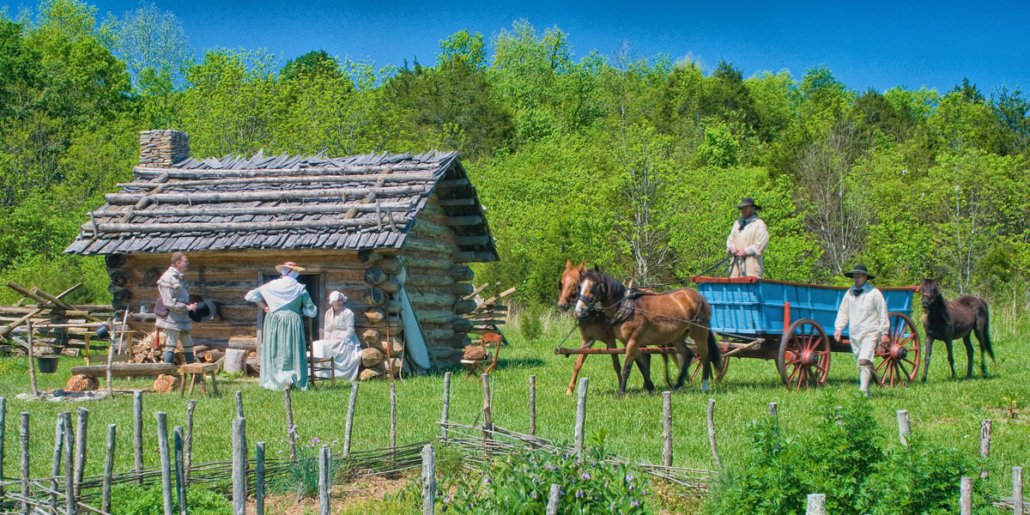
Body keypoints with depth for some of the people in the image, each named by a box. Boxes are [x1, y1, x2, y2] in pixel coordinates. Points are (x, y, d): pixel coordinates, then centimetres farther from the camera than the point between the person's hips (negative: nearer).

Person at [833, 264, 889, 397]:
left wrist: (884, 332, 2)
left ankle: (863, 391, -23)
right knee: (860, 363, 8)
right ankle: (865, 389, 17)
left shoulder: (874, 293, -2)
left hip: (870, 332, -5)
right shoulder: (849, 293, 11)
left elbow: (883, 313, 2)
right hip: (854, 333, 5)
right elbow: (843, 312, 19)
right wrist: (839, 328, 8)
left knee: (864, 361, -19)